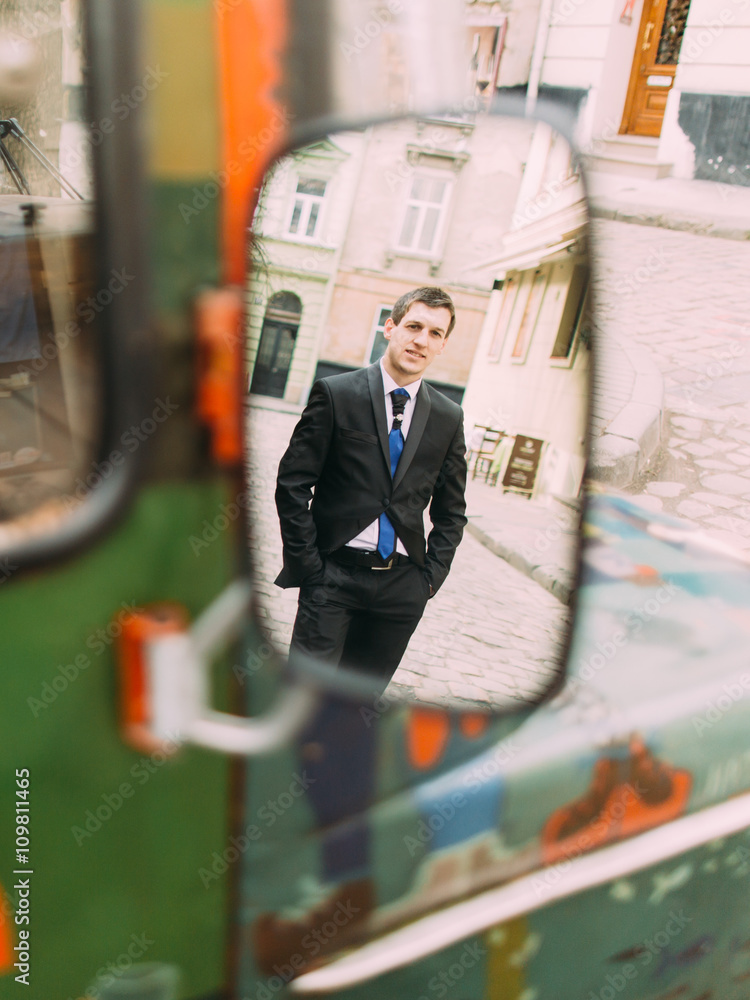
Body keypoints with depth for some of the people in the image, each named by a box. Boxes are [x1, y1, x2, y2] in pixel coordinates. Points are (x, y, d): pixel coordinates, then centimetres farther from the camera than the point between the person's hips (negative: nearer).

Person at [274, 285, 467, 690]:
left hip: (403, 587, 3)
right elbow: (292, 483, -4)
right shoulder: (336, 394, -3)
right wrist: (308, 563, -7)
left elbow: (451, 512, 14)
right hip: (334, 576, -3)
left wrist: (431, 576, 4)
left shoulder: (449, 418, 7)